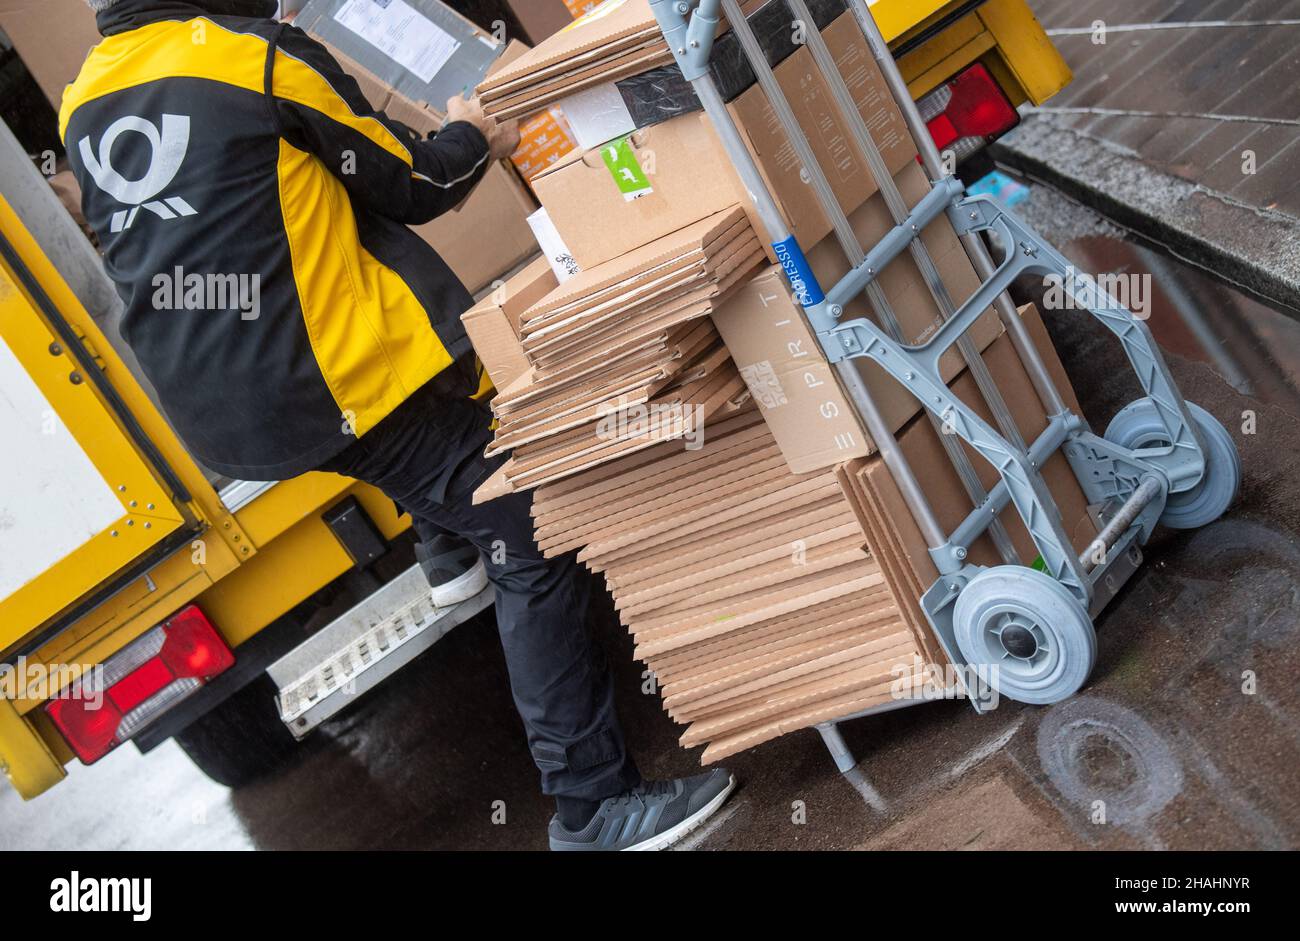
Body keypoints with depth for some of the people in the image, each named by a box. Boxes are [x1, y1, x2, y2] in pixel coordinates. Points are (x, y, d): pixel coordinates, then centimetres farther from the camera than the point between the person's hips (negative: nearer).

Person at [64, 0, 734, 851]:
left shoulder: (83, 109, 9)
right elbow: (414, 186, -3)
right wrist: (473, 137, 18)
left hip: (222, 416, 8)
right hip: (349, 379, -8)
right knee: (530, 547, -2)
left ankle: (446, 544, 45)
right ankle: (593, 806, 0)